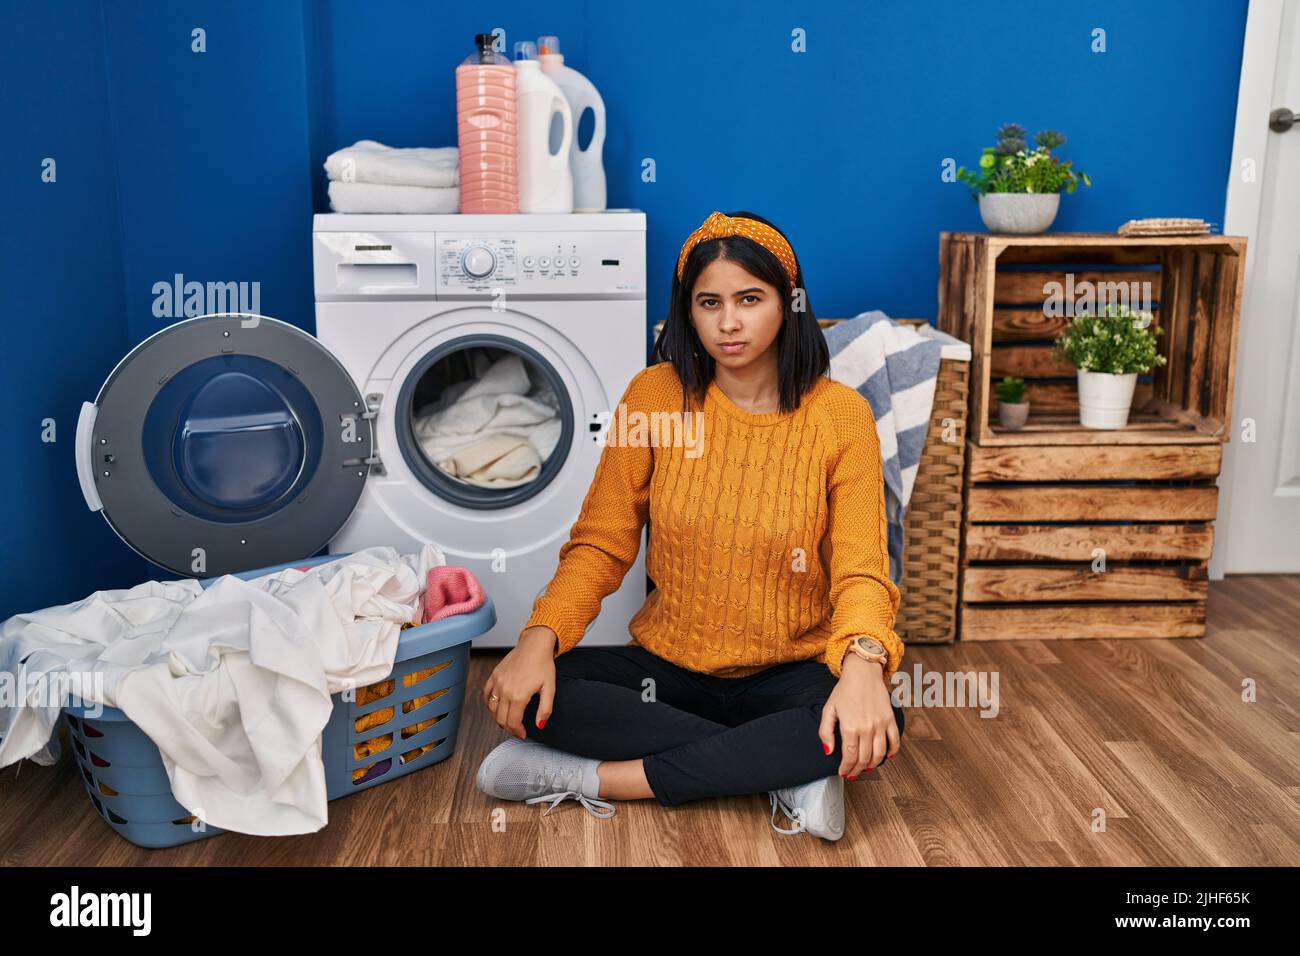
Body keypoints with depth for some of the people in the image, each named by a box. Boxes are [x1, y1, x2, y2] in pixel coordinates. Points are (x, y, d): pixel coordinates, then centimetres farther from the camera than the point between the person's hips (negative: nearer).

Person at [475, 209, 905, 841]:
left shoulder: (840, 415, -8)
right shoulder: (656, 395, -4)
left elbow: (861, 570, -12)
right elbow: (601, 542, -4)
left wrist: (863, 660, -35)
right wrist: (541, 636, -22)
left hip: (789, 672, -1)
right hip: (667, 665, 2)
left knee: (872, 727, -33)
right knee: (526, 692, -25)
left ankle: (593, 777, -22)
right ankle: (786, 771, -19)